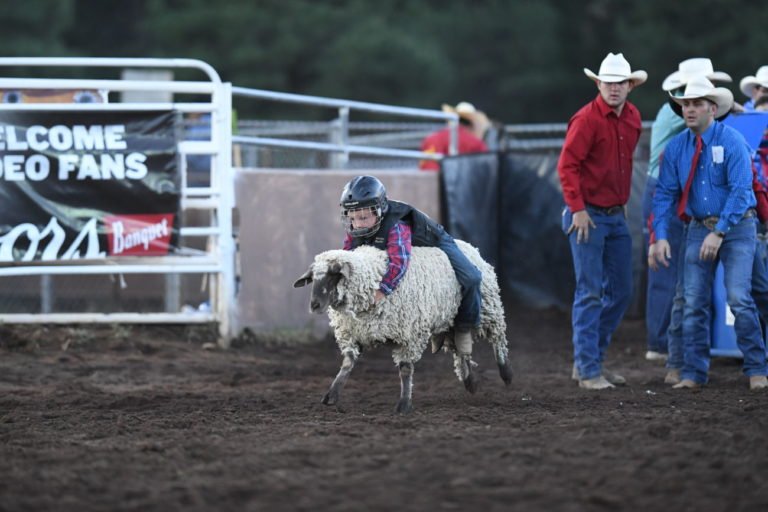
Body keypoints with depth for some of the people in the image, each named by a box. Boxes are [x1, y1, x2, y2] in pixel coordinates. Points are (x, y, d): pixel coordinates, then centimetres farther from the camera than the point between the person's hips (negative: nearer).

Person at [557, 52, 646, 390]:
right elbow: (567, 165, -16)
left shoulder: (633, 118, 9)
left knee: (620, 291, 11)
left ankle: (592, 359, 22)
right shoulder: (587, 119, -13)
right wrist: (578, 209, -19)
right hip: (588, 216, -8)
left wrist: (623, 200, 17)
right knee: (590, 293, -7)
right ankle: (587, 371, -3)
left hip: (616, 216, 8)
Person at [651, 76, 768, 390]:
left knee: (739, 299, -13)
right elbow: (665, 193, 2)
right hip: (699, 228, 5)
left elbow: (740, 190, -18)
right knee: (694, 303, 1)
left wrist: (719, 233, -23)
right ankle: (693, 373, 7)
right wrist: (661, 235, -10)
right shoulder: (676, 147, 1)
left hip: (736, 226, -4)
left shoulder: (732, 142, -13)